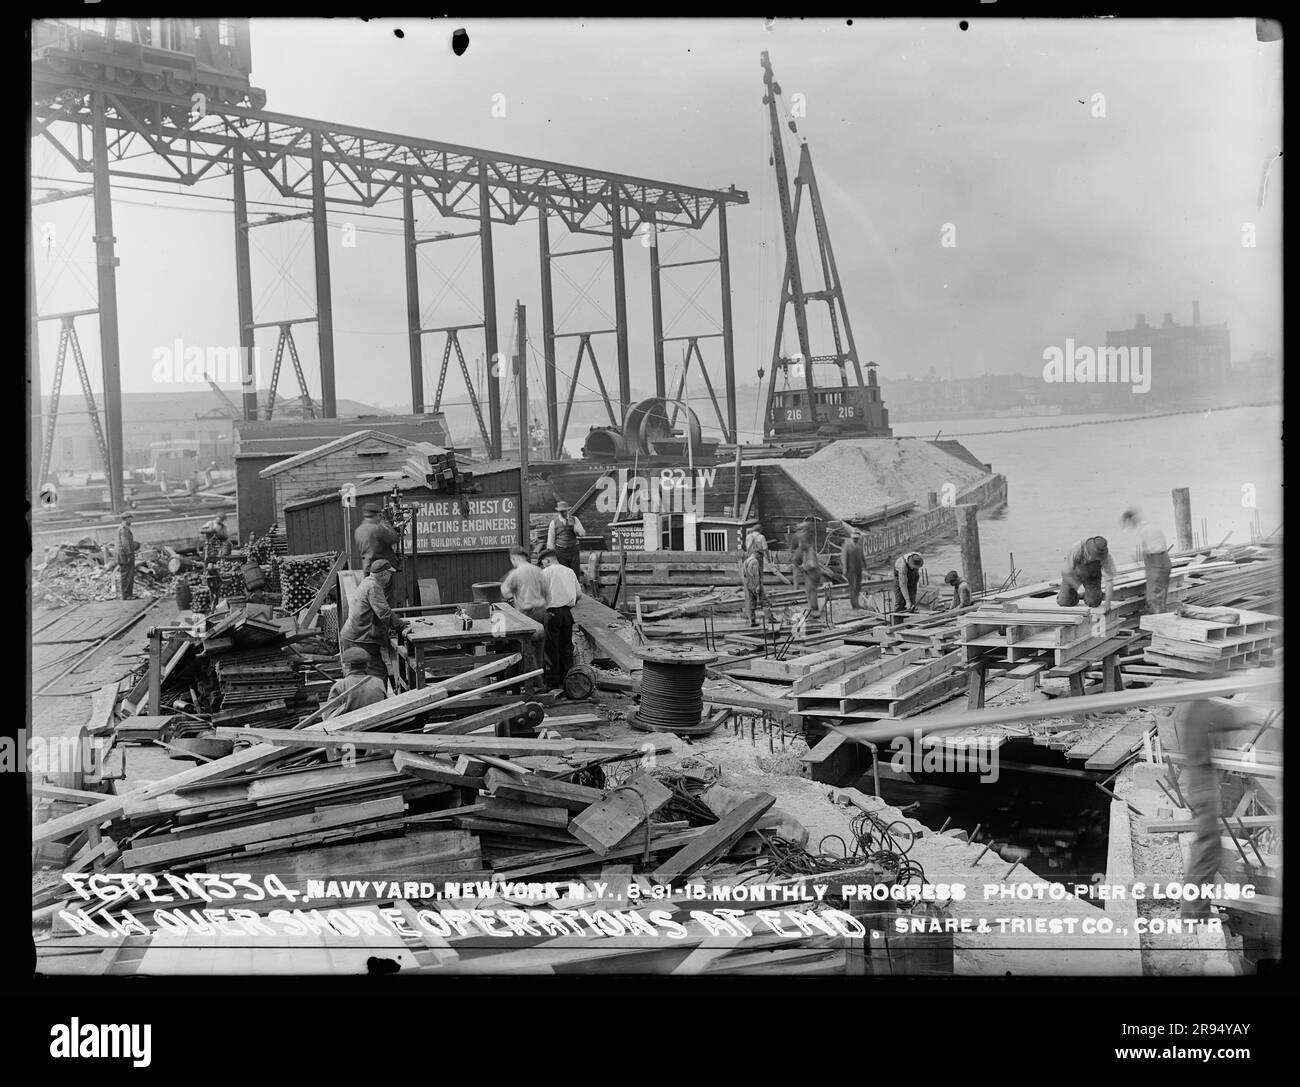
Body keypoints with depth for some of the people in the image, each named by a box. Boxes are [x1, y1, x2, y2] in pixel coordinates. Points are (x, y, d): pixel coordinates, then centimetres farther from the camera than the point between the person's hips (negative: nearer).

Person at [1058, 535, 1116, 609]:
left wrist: (1107, 602, -40)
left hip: (1092, 575, 1)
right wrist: (1079, 587, -41)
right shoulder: (1077, 549, -43)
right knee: (1064, 602, -10)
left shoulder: (1105, 555, -38)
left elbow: (1109, 580, -33)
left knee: (1092, 603, -14)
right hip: (1074, 572, -1)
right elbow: (1065, 572, -36)